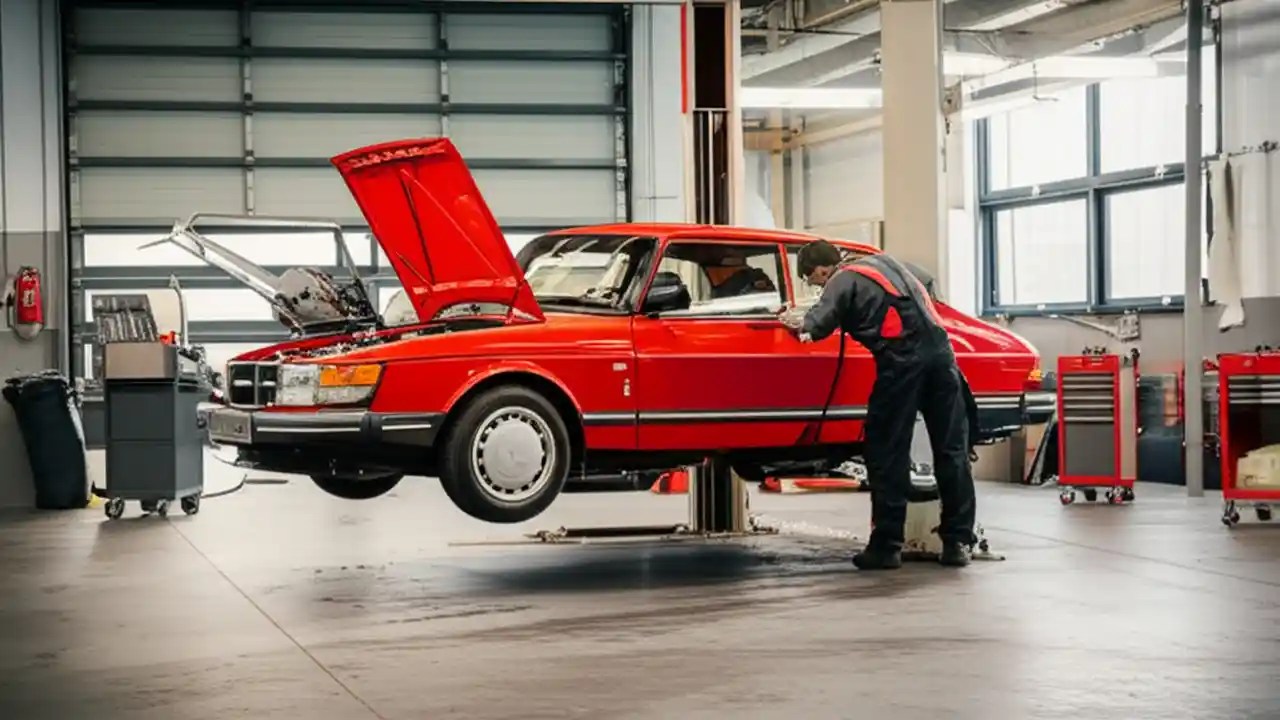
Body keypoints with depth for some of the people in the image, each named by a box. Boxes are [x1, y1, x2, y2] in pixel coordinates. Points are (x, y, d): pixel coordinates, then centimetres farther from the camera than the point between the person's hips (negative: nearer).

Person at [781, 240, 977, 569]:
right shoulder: (883, 262, 26)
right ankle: (958, 542, 8)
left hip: (902, 359, -7)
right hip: (939, 348, 7)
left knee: (887, 453, 2)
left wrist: (802, 323, 12)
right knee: (952, 450, 6)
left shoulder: (843, 281, 5)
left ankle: (886, 546, 3)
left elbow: (821, 320, -9)